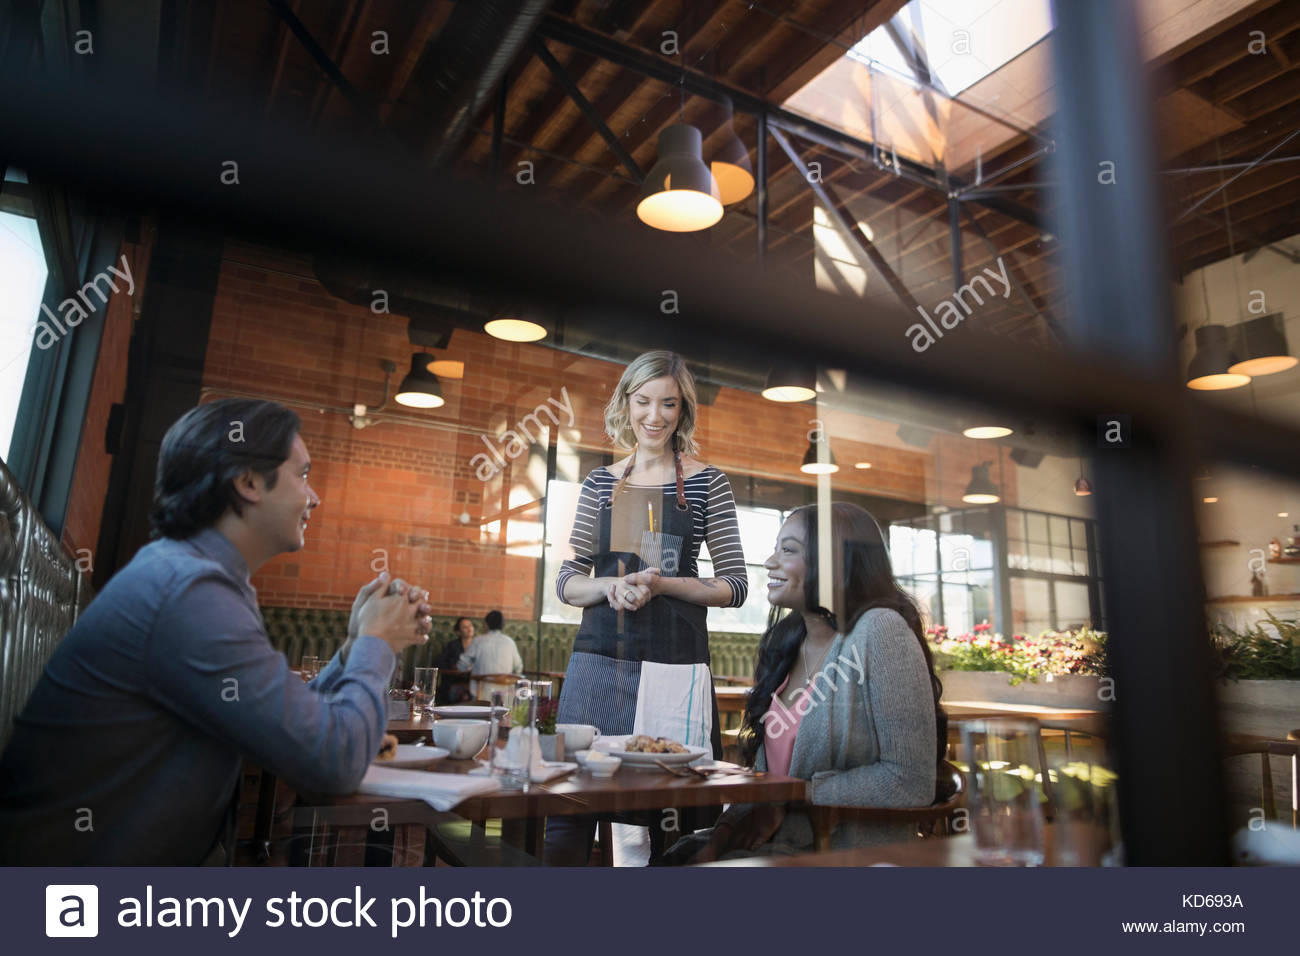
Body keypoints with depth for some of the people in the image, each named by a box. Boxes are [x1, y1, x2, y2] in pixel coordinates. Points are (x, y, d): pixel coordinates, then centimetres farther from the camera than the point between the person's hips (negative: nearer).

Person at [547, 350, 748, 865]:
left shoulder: (706, 483, 4)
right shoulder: (601, 483, 11)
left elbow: (735, 585, 3)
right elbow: (567, 582, 11)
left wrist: (661, 584, -13)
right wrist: (611, 587, -10)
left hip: (674, 663, -2)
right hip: (598, 657, 2)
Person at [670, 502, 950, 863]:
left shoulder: (880, 631, -13)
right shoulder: (785, 640, 8)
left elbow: (911, 782, -16)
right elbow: (766, 775, 10)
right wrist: (721, 837, -6)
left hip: (847, 849, -6)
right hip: (774, 842, 6)